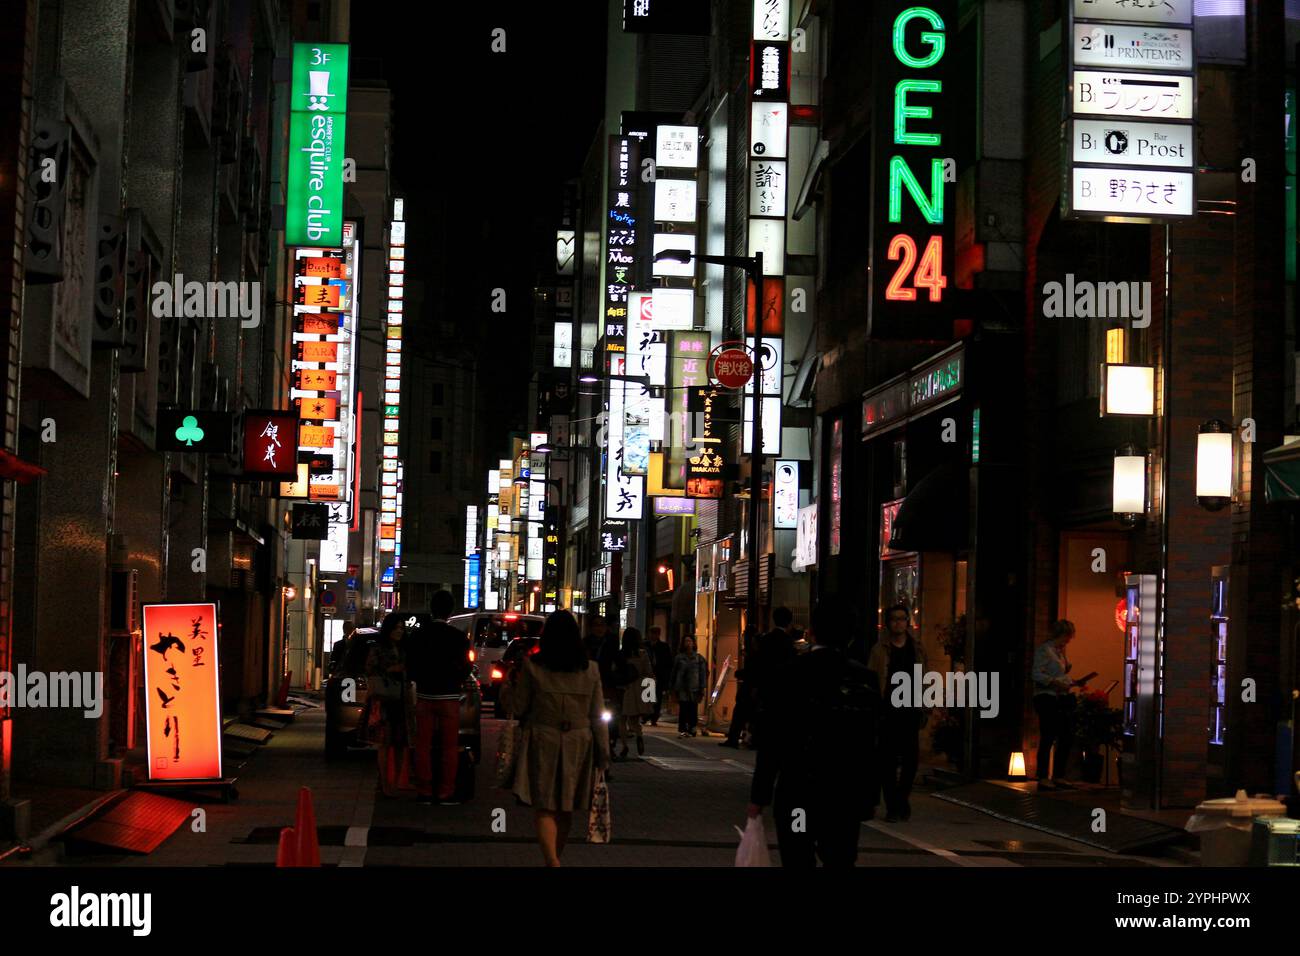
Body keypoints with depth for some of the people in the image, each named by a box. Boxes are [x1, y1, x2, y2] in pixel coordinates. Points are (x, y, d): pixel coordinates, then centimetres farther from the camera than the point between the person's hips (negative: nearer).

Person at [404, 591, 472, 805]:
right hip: (449, 697, -2)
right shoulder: (459, 638, -8)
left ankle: (424, 792, 10)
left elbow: (410, 671, 3)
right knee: (449, 747, 3)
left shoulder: (417, 636, 0)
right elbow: (465, 671, -4)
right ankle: (446, 793, 1)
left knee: (423, 746, 9)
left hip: (424, 697, 2)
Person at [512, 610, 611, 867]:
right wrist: (603, 753, 5)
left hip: (542, 742, -3)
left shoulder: (532, 665, -7)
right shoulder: (590, 669, -1)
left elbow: (520, 708, -1)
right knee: (565, 810, 16)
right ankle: (556, 859, 31)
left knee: (544, 809, -2)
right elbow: (597, 715, 0)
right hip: (577, 746, 3)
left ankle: (552, 862, -21)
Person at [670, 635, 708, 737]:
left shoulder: (699, 658, 6)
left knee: (693, 710, -1)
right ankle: (682, 730, -6)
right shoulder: (679, 658, 10)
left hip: (694, 688, 0)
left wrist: (702, 688, -1)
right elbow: (674, 672, 13)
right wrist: (672, 687, 9)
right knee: (683, 709, -7)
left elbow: (703, 673, 5)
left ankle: (691, 729, 5)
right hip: (682, 688, 0)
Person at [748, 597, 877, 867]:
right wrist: (867, 798, 12)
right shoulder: (863, 677, 1)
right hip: (849, 797, 3)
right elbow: (870, 742, 4)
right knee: (840, 861, 11)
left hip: (798, 794, -3)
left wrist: (759, 795, -2)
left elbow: (772, 739, -9)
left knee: (798, 861, 2)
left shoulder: (792, 672, -9)